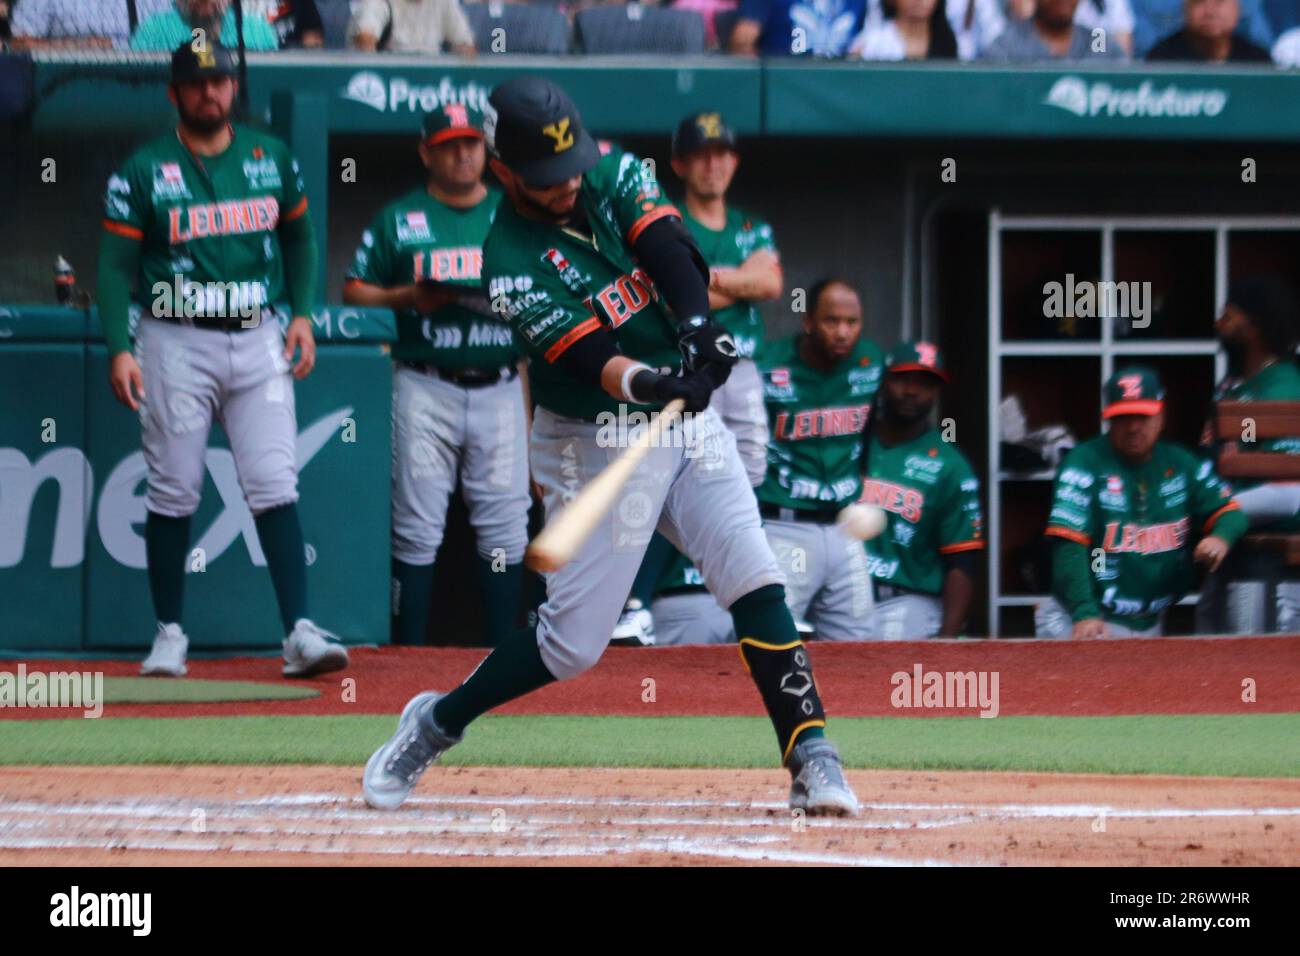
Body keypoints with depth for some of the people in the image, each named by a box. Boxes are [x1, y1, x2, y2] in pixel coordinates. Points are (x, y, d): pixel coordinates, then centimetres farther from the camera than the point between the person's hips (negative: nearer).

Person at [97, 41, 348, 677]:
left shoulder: (272, 159, 7)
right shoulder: (143, 171, -2)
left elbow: (299, 237, 19)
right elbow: (116, 266, -3)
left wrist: (302, 313, 6)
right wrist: (119, 350, -14)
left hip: (258, 340, 2)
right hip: (177, 344, -2)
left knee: (274, 487, -7)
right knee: (173, 495, 2)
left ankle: (299, 634, -11)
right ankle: (169, 635, 13)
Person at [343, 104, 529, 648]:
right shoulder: (398, 219, 7)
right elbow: (354, 290, 7)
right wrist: (409, 298, -10)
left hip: (500, 388, 2)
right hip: (425, 389, -2)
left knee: (504, 527, 0)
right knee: (417, 527, -4)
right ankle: (408, 654, -1)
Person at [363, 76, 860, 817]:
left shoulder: (615, 175, -2)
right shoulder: (513, 262, -17)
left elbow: (670, 250, -19)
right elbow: (592, 360, -28)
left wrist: (696, 324, -38)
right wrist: (657, 384, -48)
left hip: (691, 424, 4)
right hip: (597, 444, -4)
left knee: (756, 584, -11)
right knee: (575, 642, 0)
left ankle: (813, 761, -10)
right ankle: (435, 723, 21)